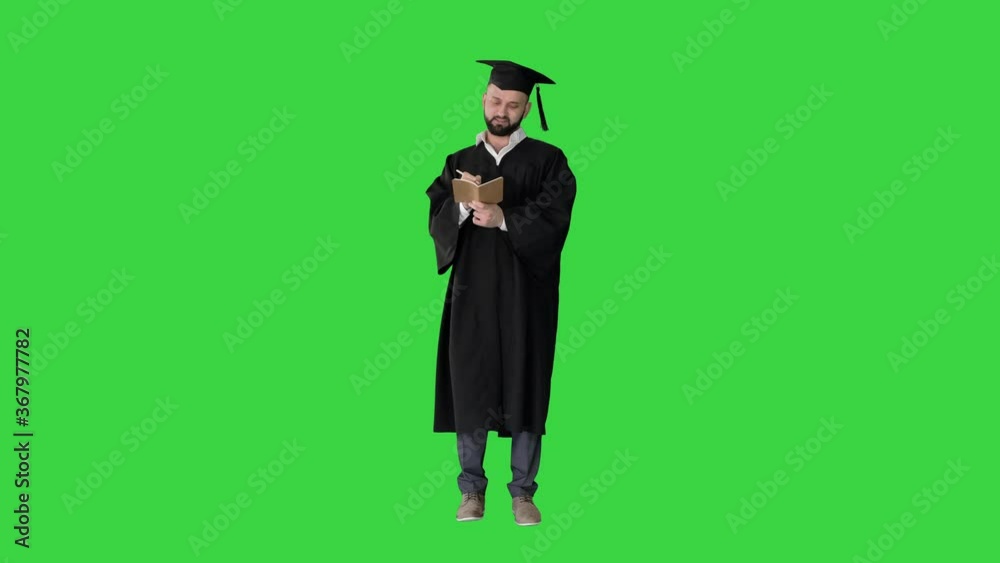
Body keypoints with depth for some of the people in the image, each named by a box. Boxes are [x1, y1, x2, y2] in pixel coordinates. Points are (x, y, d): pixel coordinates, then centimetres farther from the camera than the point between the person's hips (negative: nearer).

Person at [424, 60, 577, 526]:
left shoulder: (547, 160, 3)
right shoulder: (459, 162, 12)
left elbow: (552, 220, -10)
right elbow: (437, 220, 2)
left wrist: (504, 219, -19)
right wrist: (464, 203, -16)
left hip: (525, 291, -2)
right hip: (472, 289, 2)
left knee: (524, 388, 0)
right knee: (471, 386, 2)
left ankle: (523, 491, 9)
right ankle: (472, 488, 12)